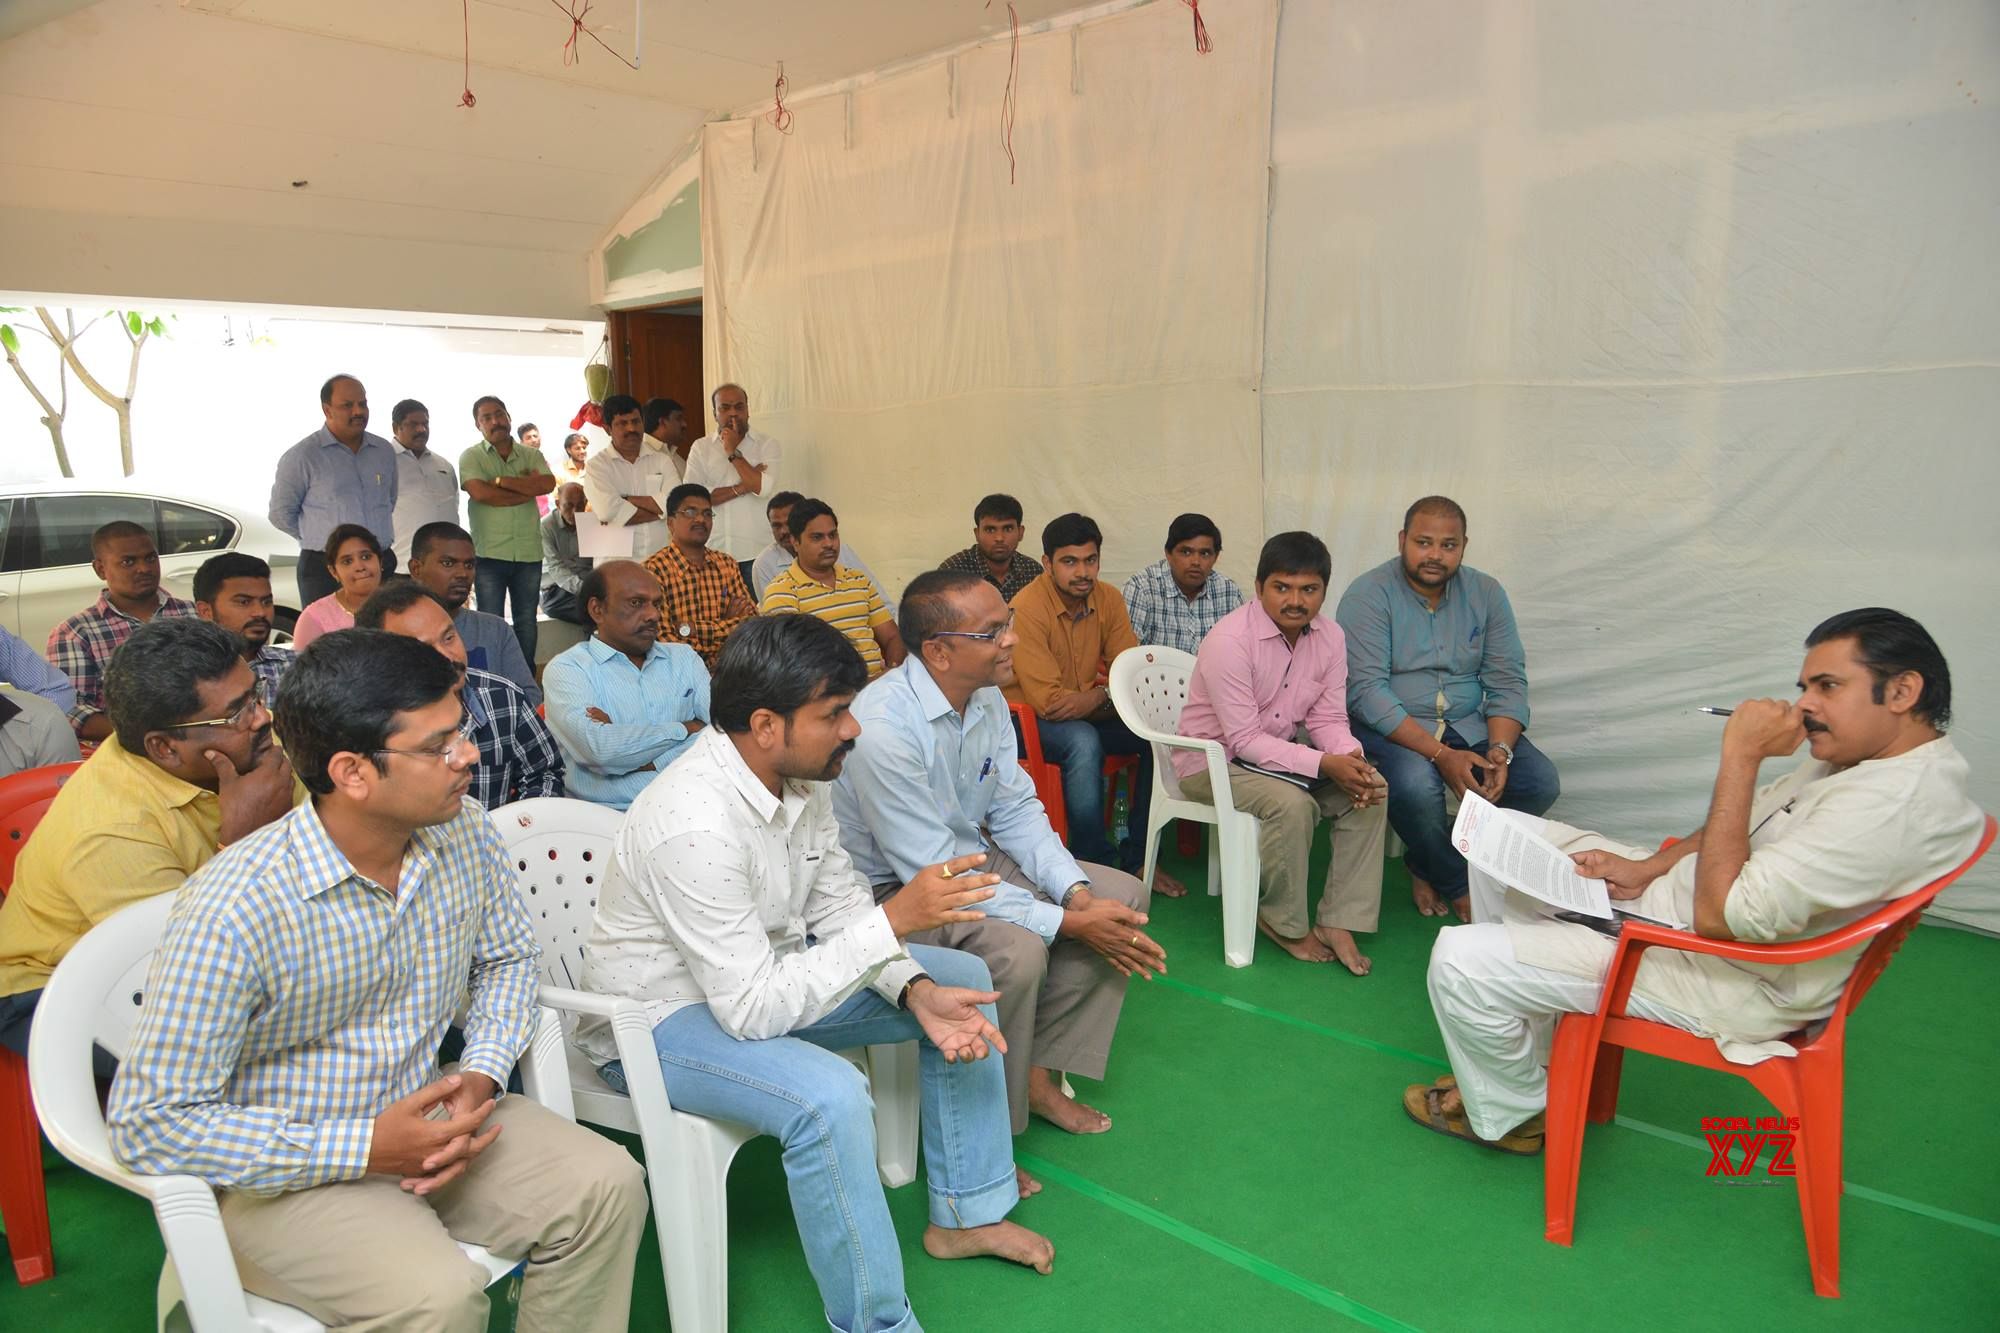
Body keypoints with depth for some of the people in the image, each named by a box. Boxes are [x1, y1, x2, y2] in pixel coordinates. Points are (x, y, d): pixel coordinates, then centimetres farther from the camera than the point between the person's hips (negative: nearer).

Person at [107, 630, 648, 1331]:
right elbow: (148, 1124, -21)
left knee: (607, 1187, -12)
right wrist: (361, 1148, -24)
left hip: (420, 1116, 6)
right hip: (283, 1166, -5)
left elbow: (508, 957, 10)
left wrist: (482, 1073, -9)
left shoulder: (465, 835, -9)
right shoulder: (232, 911, -26)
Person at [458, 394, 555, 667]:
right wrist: (527, 489, -8)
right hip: (489, 553, -3)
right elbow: (480, 493, -16)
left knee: (526, 622, 11)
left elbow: (548, 484, -10)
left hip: (529, 552, 3)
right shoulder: (471, 457, 2)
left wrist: (500, 480, -11)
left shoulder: (531, 455, 10)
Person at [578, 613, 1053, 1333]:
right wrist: (895, 920, -34)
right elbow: (752, 1009, -33)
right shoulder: (695, 825, -34)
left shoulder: (802, 774, -8)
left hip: (761, 976, 9)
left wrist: (917, 992, -14)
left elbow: (839, 904, 2)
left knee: (961, 980, 6)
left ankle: (966, 1214, 19)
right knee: (829, 1096, -36)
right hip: (661, 1017, -9)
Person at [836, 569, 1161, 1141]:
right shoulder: (883, 727, -30)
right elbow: (933, 876, -28)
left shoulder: (988, 698, -3)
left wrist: (1076, 892, -14)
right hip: (896, 891, -9)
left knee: (1122, 896, 1)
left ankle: (1040, 1075, 9)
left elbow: (1016, 809, 4)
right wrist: (1067, 924, -26)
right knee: (1016, 949, -33)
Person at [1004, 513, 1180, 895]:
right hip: (1029, 720, -6)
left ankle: (1137, 858, -4)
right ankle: (1096, 863, -21)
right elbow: (1048, 701, -23)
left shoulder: (1108, 598, -2)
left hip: (1089, 716, 6)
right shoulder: (1027, 607, -21)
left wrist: (1098, 696, -24)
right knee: (1084, 741, -35)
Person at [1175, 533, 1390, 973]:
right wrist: (1325, 765, -33)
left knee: (1370, 790, -12)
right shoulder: (1230, 640, -26)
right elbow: (1244, 740, -26)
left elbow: (1328, 719, -1)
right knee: (1292, 803, -31)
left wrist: (1354, 763, -23)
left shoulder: (1329, 637, -4)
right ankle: (1283, 922, -7)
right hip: (1212, 759, -7)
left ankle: (1338, 921, -5)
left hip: (1279, 751, 7)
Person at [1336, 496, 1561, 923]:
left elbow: (1508, 682, 2)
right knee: (1416, 784, -34)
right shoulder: (1368, 596, -11)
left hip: (1467, 724, 5)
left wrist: (1500, 751, -18)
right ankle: (1458, 886, -1)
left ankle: (1430, 865, 6)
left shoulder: (1486, 594, 4)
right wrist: (1440, 754, -27)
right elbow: (1366, 691, -20)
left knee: (1540, 782, -15)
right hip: (1389, 727, -5)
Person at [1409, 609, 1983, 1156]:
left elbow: (1720, 914, -31)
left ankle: (1515, 1115, 13)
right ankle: (1520, 1047, 19)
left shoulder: (1897, 800, -29)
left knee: (1461, 960, -17)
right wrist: (1649, 867, 0)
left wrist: (1741, 755, -27)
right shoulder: (1859, 753, 2)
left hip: (1724, 982, -10)